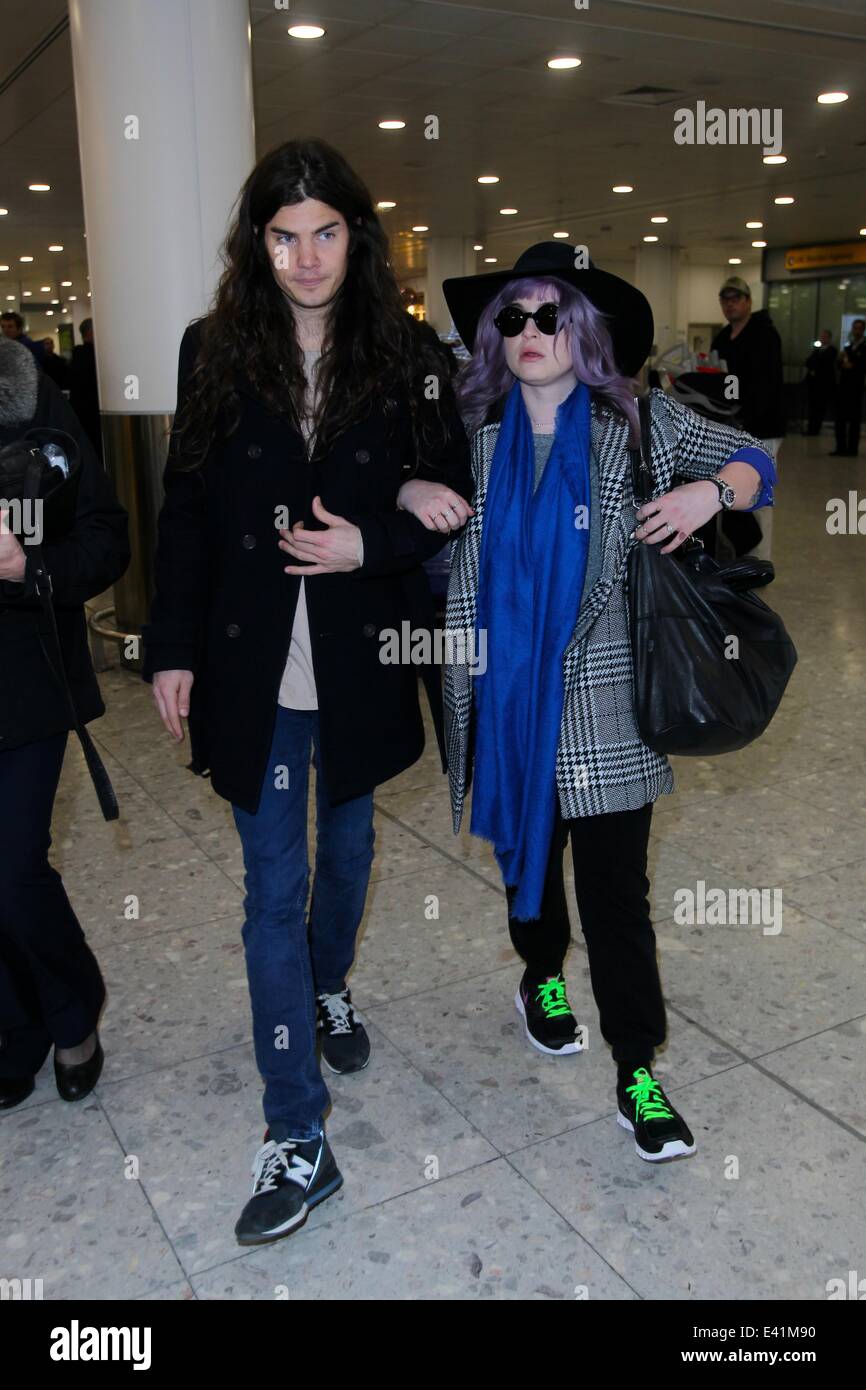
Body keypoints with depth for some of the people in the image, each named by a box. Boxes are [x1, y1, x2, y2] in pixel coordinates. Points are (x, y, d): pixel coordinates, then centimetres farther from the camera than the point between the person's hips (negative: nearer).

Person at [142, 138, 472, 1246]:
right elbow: (186, 510, 0)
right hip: (253, 667, -1)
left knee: (346, 842, 21)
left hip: (360, 658, 1)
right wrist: (173, 648, -2)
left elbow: (452, 495, 2)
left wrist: (370, 547, -16)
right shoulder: (215, 352, -1)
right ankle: (298, 1142, 12)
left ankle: (329, 988, 52)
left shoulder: (402, 359, -2)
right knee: (272, 890, 2)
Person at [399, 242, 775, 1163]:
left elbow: (753, 464, 8)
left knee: (616, 887, -1)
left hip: (602, 708, -2)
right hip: (505, 698, 3)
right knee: (525, 847, 20)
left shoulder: (642, 426, 0)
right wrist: (411, 495, -4)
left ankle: (636, 1072, 13)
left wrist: (711, 491, -14)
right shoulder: (473, 433, 5)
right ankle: (541, 977, 47)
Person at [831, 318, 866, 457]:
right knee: (840, 418, 5)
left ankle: (852, 449, 0)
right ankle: (841, 448, 11)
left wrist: (852, 366, -15)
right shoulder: (848, 346, 17)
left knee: (854, 419, -3)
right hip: (843, 386, 6)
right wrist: (841, 360, -1)